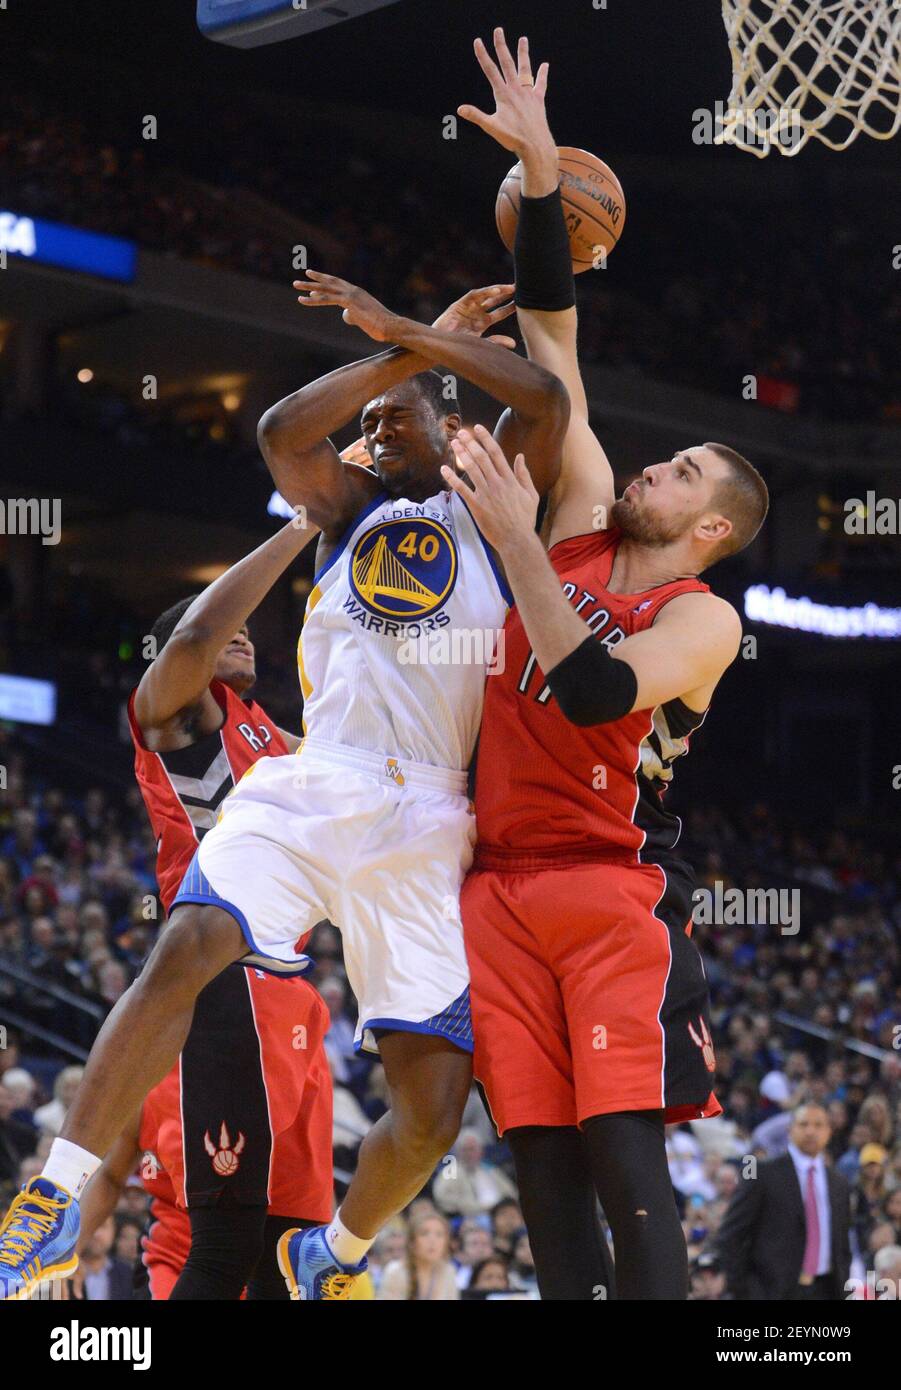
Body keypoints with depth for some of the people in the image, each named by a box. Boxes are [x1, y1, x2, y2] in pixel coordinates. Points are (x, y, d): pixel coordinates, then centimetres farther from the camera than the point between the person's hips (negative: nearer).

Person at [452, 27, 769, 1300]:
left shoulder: (704, 618, -2)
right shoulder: (582, 522, 14)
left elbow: (595, 692, -22)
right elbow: (553, 337, 12)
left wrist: (513, 538, -20)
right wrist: (539, 171, 6)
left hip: (615, 890, -5)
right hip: (505, 886, 5)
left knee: (624, 1149, -14)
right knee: (541, 1154, 1)